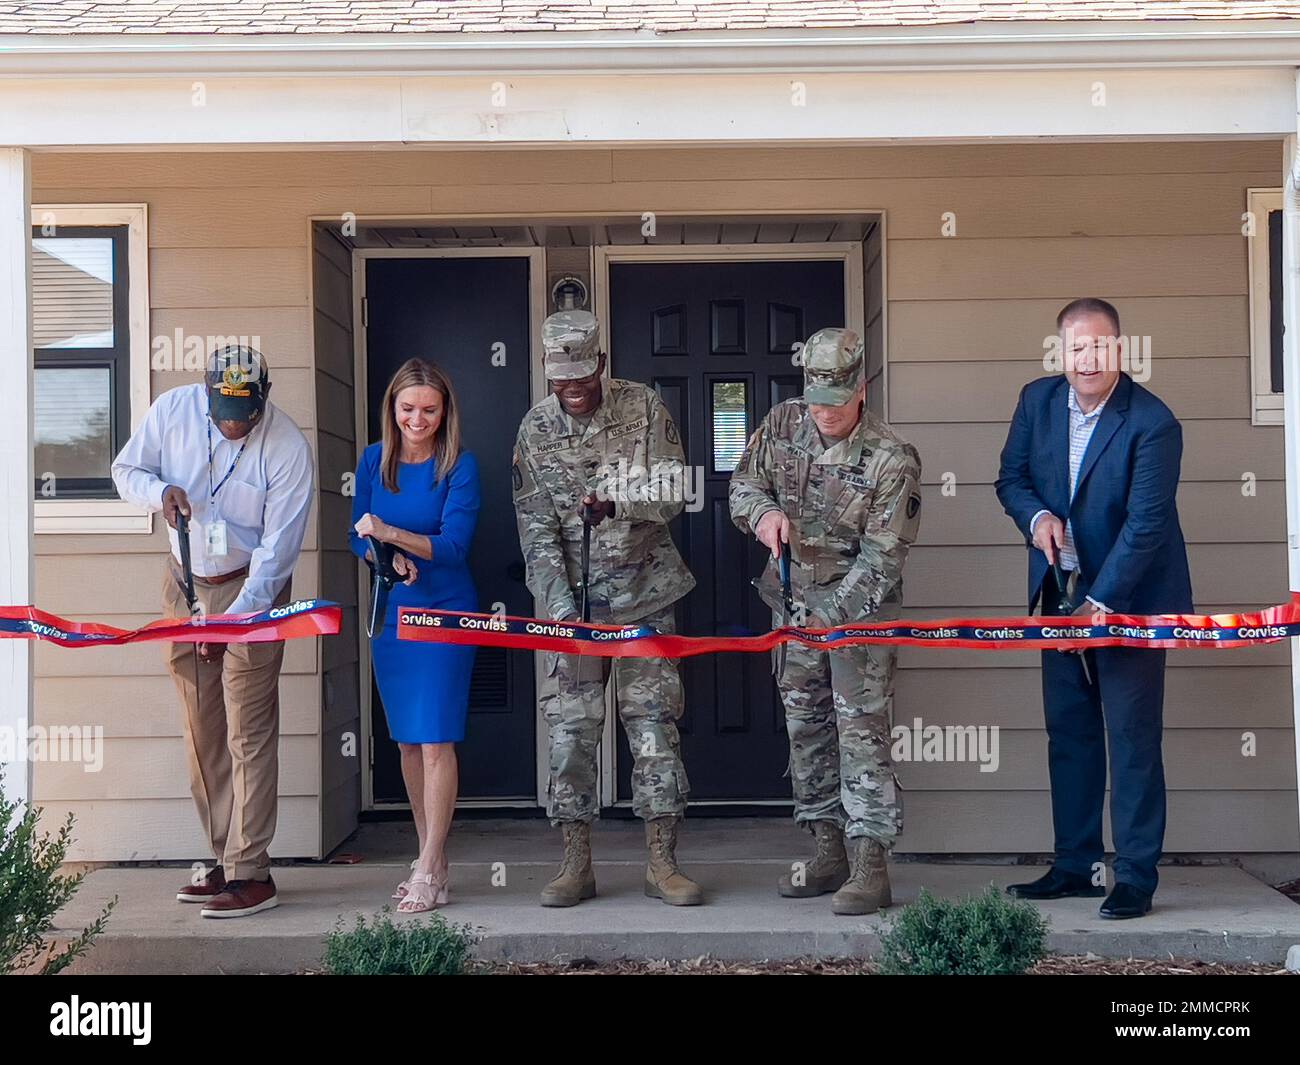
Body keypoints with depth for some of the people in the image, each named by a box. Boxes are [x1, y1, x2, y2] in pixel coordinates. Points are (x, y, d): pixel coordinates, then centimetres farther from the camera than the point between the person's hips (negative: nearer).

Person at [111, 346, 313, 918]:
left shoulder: (288, 448, -19)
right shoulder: (171, 410, -10)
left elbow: (277, 550, -19)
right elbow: (126, 470, 5)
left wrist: (234, 621, -28)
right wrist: (160, 490, -18)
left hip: (252, 588, -4)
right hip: (185, 580, 4)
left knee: (248, 732, -8)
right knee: (202, 730, 7)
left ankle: (251, 874, -5)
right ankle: (225, 859, 16)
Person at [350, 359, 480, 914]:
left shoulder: (459, 466, -8)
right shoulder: (373, 460, 5)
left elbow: (453, 546, -17)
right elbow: (359, 538, 7)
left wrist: (391, 533, -31)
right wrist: (389, 559, -14)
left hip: (446, 612, -5)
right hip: (391, 612, 5)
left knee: (435, 738, -8)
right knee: (406, 740, 9)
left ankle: (431, 872, -3)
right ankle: (428, 854, 20)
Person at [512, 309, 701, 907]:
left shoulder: (644, 408, -2)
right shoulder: (536, 430, -1)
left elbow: (674, 494, -7)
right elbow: (537, 528, -4)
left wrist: (617, 505, -26)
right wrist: (560, 607, -15)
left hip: (643, 593, 0)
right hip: (573, 597, 1)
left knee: (654, 722, 0)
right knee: (570, 727, 0)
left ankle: (662, 864, 8)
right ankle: (576, 865, 10)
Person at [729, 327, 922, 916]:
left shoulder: (891, 459, -17)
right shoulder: (783, 422, -1)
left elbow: (882, 557, -18)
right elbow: (742, 485, 9)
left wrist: (829, 617, -24)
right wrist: (763, 511, -15)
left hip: (858, 604, -6)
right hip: (794, 602, 6)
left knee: (861, 728, -8)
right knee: (805, 724, 11)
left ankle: (872, 866, -3)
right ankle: (828, 851, 23)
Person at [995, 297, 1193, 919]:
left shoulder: (1152, 423, -18)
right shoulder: (1038, 400, 0)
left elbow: (1145, 523, -21)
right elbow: (1011, 477, 10)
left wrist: (1099, 603, -25)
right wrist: (1037, 516, -12)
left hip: (1129, 596, -6)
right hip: (1061, 591, 6)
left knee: (1133, 738, -2)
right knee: (1068, 731, 11)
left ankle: (1135, 878, 7)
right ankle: (1075, 866, 21)